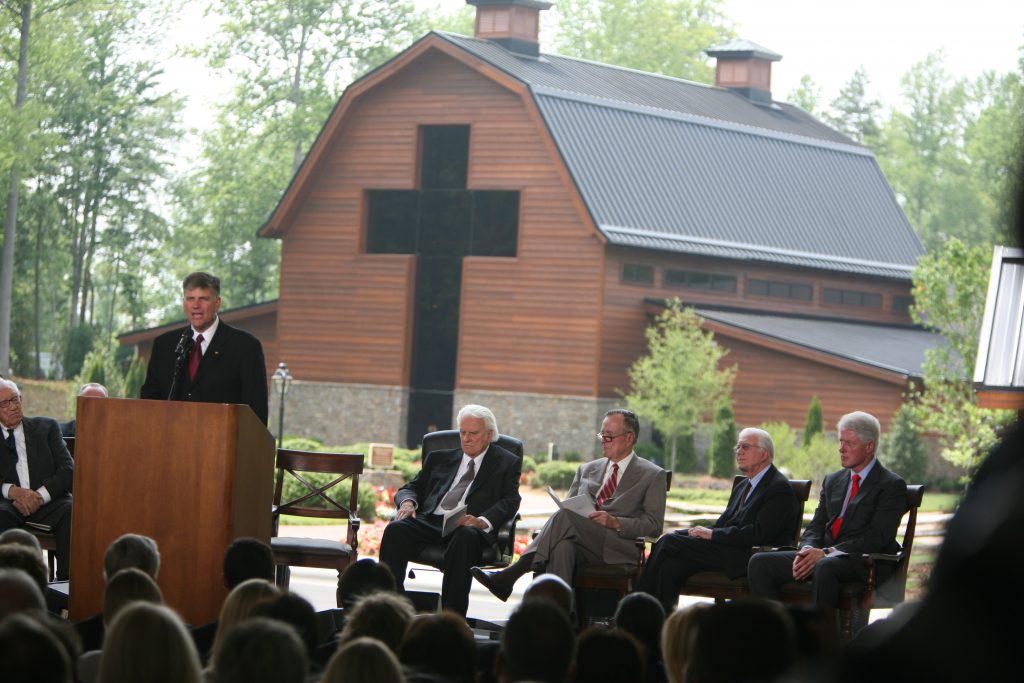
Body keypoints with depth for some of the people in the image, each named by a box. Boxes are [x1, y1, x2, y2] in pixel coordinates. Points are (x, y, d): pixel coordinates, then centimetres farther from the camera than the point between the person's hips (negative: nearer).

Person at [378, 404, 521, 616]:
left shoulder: (506, 463, 17)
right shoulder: (440, 458, 28)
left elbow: (510, 501, 3)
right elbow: (412, 487, 24)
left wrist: (482, 521, -18)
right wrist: (408, 501, -3)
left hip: (470, 528, -3)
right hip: (430, 521, 4)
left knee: (465, 536, -40)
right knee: (396, 530, -29)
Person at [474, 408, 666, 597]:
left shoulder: (652, 476, 11)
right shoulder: (587, 470, 27)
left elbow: (653, 525, 2)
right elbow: (569, 507, 22)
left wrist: (615, 522, -14)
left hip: (617, 550, -4)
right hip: (581, 543, 4)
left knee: (566, 517, -31)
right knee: (562, 546, -35)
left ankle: (510, 575, -38)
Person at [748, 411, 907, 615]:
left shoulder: (892, 485, 0)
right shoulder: (832, 481, 22)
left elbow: (877, 537, -11)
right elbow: (816, 527, 17)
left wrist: (827, 553, -19)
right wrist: (807, 550, -8)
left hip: (865, 562, -7)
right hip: (823, 555, 7)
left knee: (825, 567, -40)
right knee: (759, 562, -12)